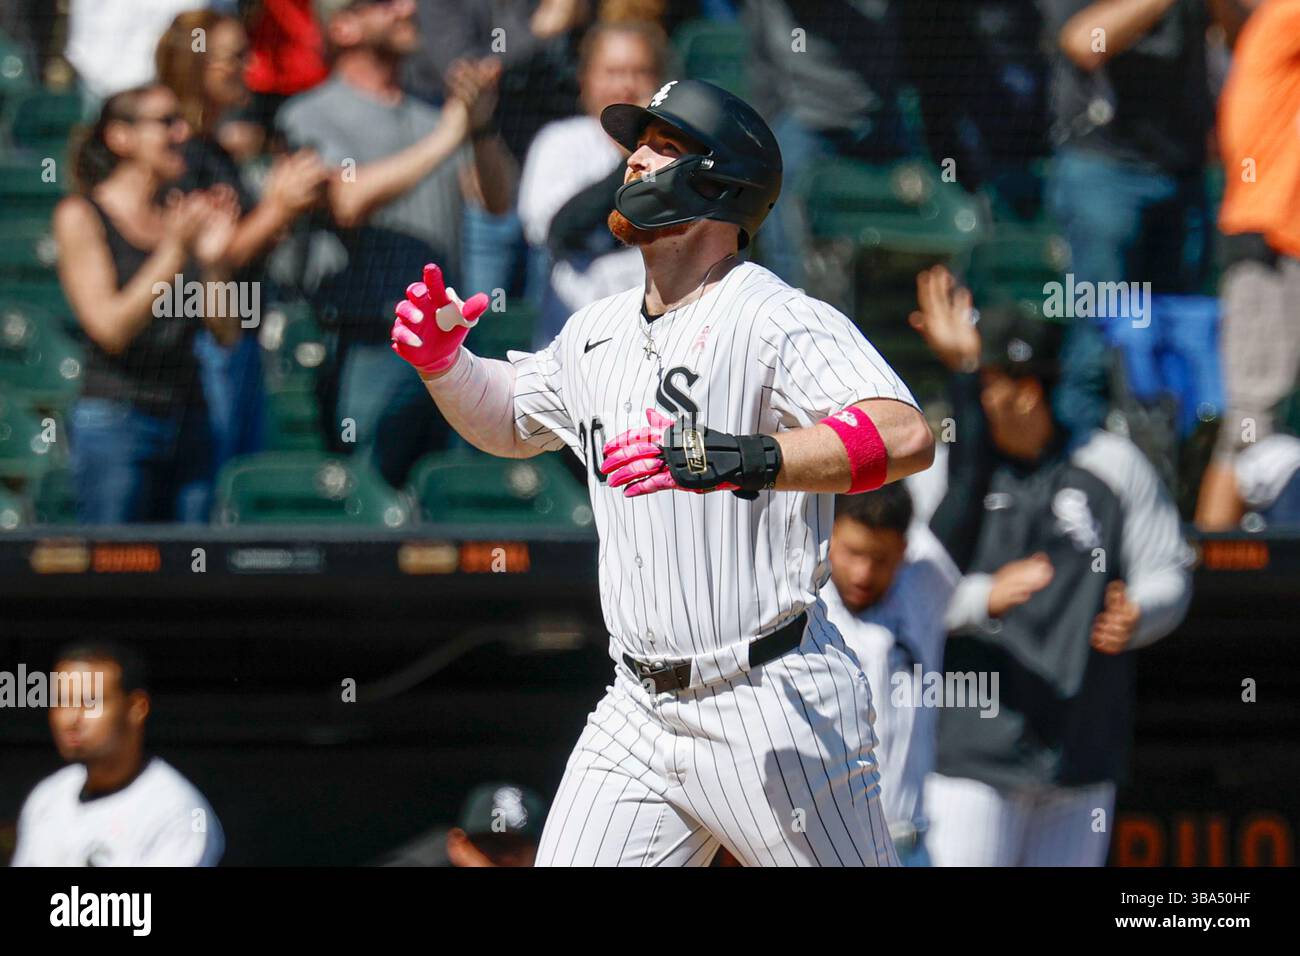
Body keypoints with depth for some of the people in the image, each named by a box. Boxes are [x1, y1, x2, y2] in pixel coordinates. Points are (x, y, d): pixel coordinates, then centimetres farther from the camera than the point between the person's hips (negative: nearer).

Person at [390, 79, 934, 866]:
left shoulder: (773, 318, -12)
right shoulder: (598, 334, 13)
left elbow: (907, 437, -27)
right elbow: (509, 419, 33)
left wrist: (739, 460, -39)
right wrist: (443, 359, 11)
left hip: (775, 710, -7)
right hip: (640, 712, 7)